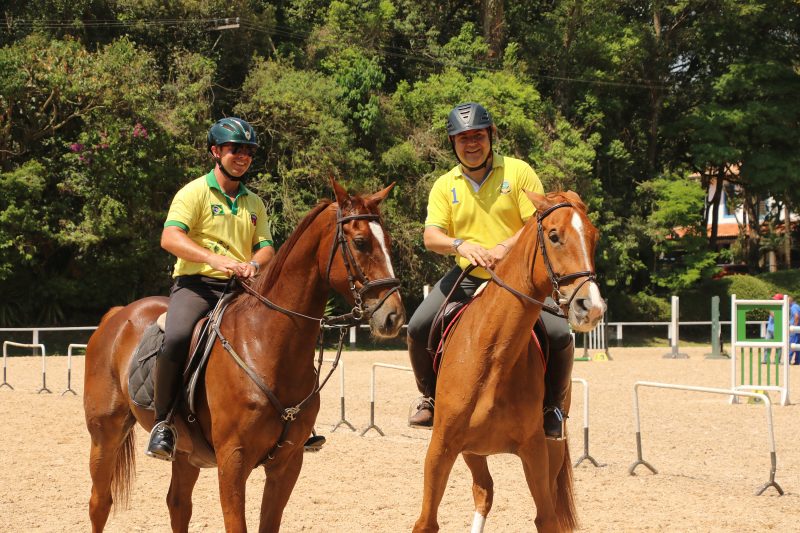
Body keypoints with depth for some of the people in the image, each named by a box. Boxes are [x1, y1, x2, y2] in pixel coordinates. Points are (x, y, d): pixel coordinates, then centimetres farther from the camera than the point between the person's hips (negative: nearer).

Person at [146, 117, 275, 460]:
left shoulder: (254, 203, 20)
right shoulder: (194, 193, 1)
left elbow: (266, 247, 13)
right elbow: (170, 238, -13)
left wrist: (254, 264, -12)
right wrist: (214, 259, -27)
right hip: (196, 283, -5)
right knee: (176, 339, -33)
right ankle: (162, 422, -20)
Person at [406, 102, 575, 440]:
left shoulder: (518, 172, -3)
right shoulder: (445, 186, 5)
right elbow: (430, 236, -5)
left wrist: (505, 247, -27)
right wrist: (460, 245, -27)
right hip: (467, 277, 2)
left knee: (559, 335, -22)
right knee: (418, 328, -15)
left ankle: (553, 406, 3)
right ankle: (430, 399, 9)